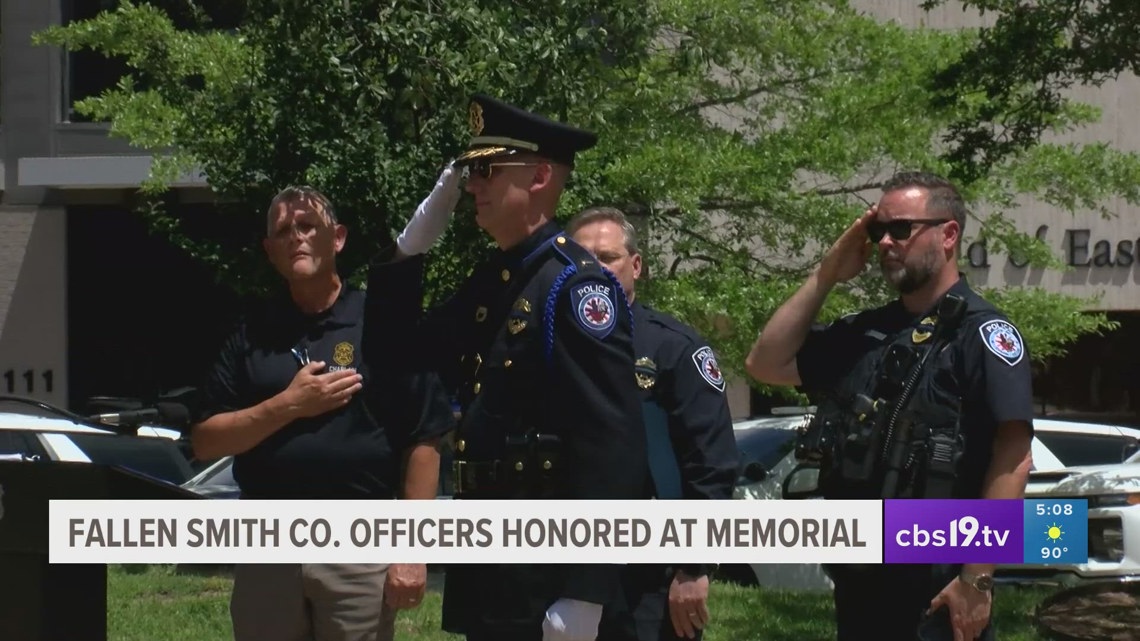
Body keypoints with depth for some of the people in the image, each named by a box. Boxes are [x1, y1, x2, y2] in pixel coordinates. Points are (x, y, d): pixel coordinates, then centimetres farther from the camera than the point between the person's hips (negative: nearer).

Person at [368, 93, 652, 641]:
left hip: (551, 575, -9)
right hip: (490, 573, 9)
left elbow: (611, 446, -20)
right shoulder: (487, 284, 14)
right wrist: (416, 240, 9)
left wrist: (584, 595, -25)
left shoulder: (574, 285, -14)